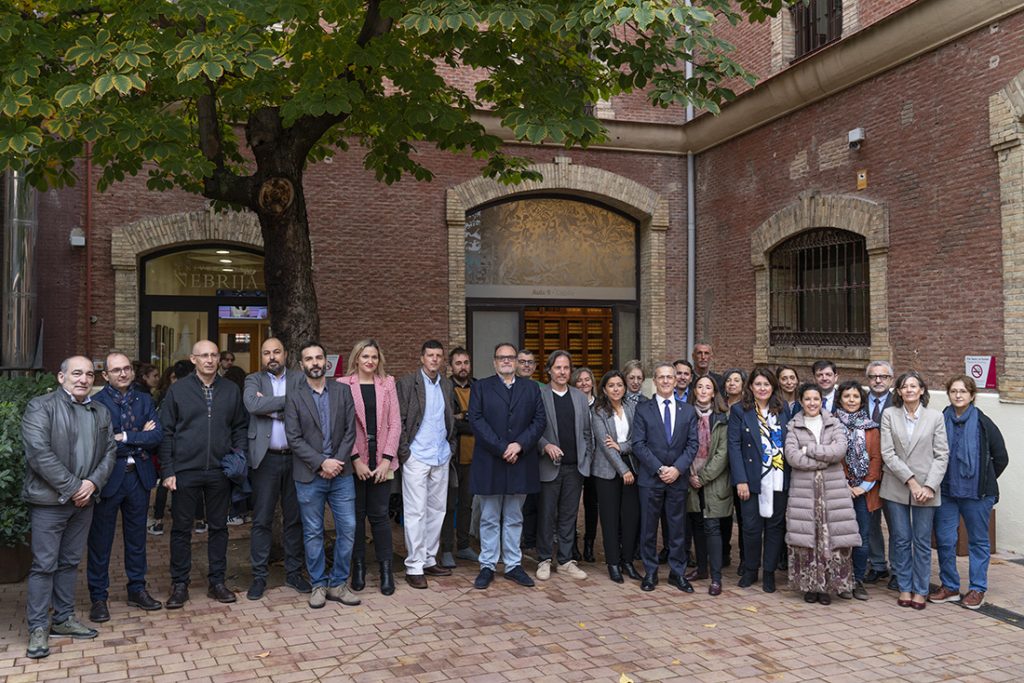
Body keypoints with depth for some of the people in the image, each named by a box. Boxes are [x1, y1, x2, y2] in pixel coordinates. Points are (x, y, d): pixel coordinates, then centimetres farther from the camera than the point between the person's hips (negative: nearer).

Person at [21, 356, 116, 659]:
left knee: (70, 562, 14)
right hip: (49, 499, -6)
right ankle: (38, 628, 10)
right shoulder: (40, 407, -8)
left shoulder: (101, 412, 11)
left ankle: (63, 619, 24)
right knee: (44, 564, 0)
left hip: (84, 498, 6)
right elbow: (39, 453, -17)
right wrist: (72, 487, -17)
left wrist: (93, 482, -8)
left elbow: (109, 450, 9)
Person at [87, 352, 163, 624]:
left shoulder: (144, 400, 6)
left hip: (138, 477, 4)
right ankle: (98, 597, 18)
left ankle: (137, 589, 27)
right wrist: (140, 440, -13)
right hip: (107, 478, -4)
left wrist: (125, 437, -15)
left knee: (137, 536, 14)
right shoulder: (95, 403, -8)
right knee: (101, 540, 5)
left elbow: (157, 436, -5)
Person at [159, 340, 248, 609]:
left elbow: (241, 427, 12)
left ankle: (217, 582, 21)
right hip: (185, 472, -2)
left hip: (220, 472, 2)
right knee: (181, 529, 6)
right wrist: (168, 470, -5)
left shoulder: (231, 390, 6)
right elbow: (166, 432, 0)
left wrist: (239, 455, -4)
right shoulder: (178, 390, 0)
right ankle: (179, 585, 17)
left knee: (219, 527, 10)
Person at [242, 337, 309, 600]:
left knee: (294, 518, 10)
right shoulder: (254, 380, 5)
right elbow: (252, 404, -17)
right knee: (262, 520, 4)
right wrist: (286, 401, -14)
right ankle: (259, 576, 13)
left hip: (295, 458, 1)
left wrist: (271, 408, -11)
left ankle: (294, 572, 21)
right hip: (266, 459, -1)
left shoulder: (299, 379, 6)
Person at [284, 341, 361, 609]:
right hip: (309, 476, -2)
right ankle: (318, 584, 20)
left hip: (341, 473, 2)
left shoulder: (342, 391, 5)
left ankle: (338, 584, 16)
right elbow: (294, 438, -7)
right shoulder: (294, 395, -1)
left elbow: (350, 430, 2)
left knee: (348, 528, 2)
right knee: (313, 532, 7)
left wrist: (338, 462, -9)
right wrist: (322, 462, -14)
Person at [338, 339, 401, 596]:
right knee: (356, 514, 7)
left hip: (382, 461, 1)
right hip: (354, 461, -1)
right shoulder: (343, 384, 0)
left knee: (379, 515, 2)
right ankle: (358, 566, 19)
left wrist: (387, 459, -5)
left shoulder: (387, 384, 7)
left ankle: (386, 568, 10)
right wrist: (356, 459, -10)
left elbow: (395, 424, 4)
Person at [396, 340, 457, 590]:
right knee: (416, 512, -4)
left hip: (441, 457, 6)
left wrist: (451, 445, 9)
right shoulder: (407, 383, -5)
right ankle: (414, 566, 2)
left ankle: (429, 560, 21)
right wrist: (404, 452, -11)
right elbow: (399, 420, -7)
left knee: (437, 510, 11)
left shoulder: (447, 385, 11)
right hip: (416, 457, -6)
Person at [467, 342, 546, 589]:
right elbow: (476, 420, -7)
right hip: (489, 463, -2)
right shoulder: (481, 387, 3)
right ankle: (487, 566, 15)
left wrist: (519, 444, -12)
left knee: (514, 519, 11)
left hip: (520, 463, 2)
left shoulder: (531, 388, 10)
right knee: (489, 519, 6)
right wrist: (501, 449, -14)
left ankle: (513, 566, 19)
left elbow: (540, 420, 2)